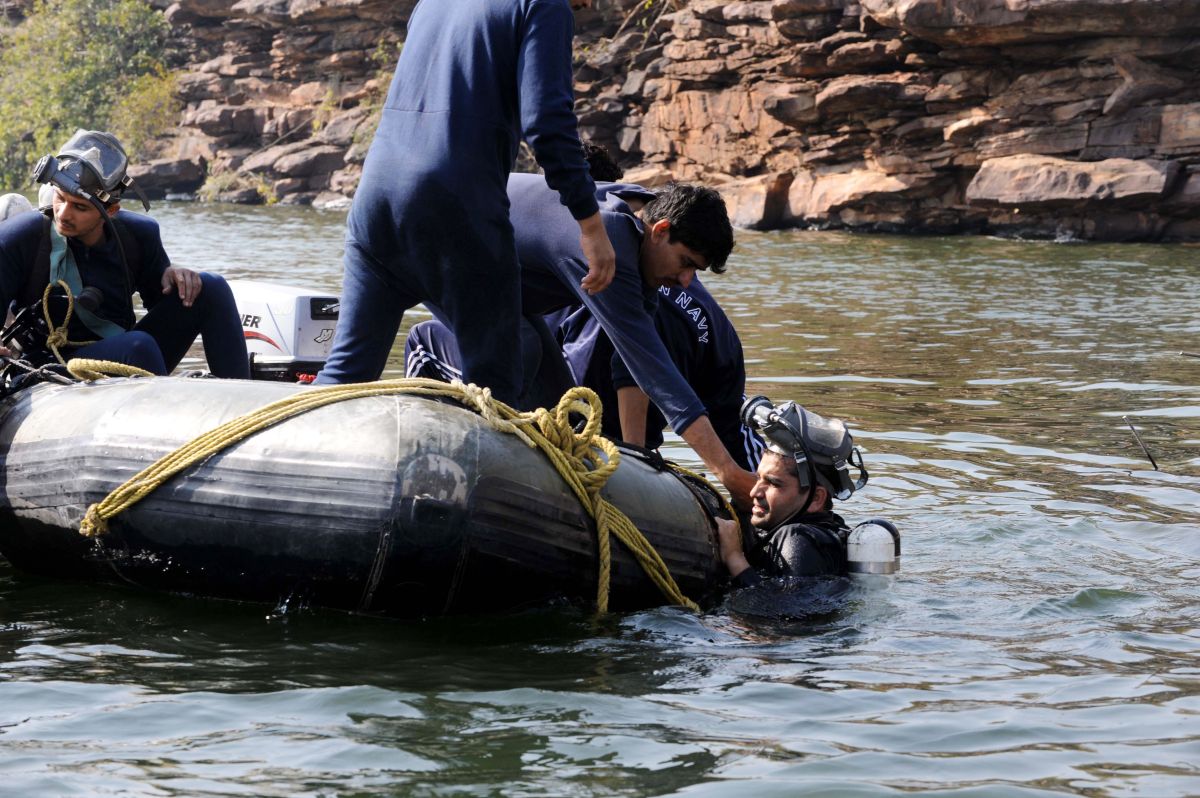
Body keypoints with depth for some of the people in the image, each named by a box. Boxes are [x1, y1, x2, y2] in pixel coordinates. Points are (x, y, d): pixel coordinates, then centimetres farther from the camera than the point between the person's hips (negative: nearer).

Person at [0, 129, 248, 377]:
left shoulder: (139, 235, 1)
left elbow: (159, 298, 17)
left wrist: (171, 276, -6)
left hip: (129, 359, 5)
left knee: (211, 288, -7)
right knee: (139, 344, -35)